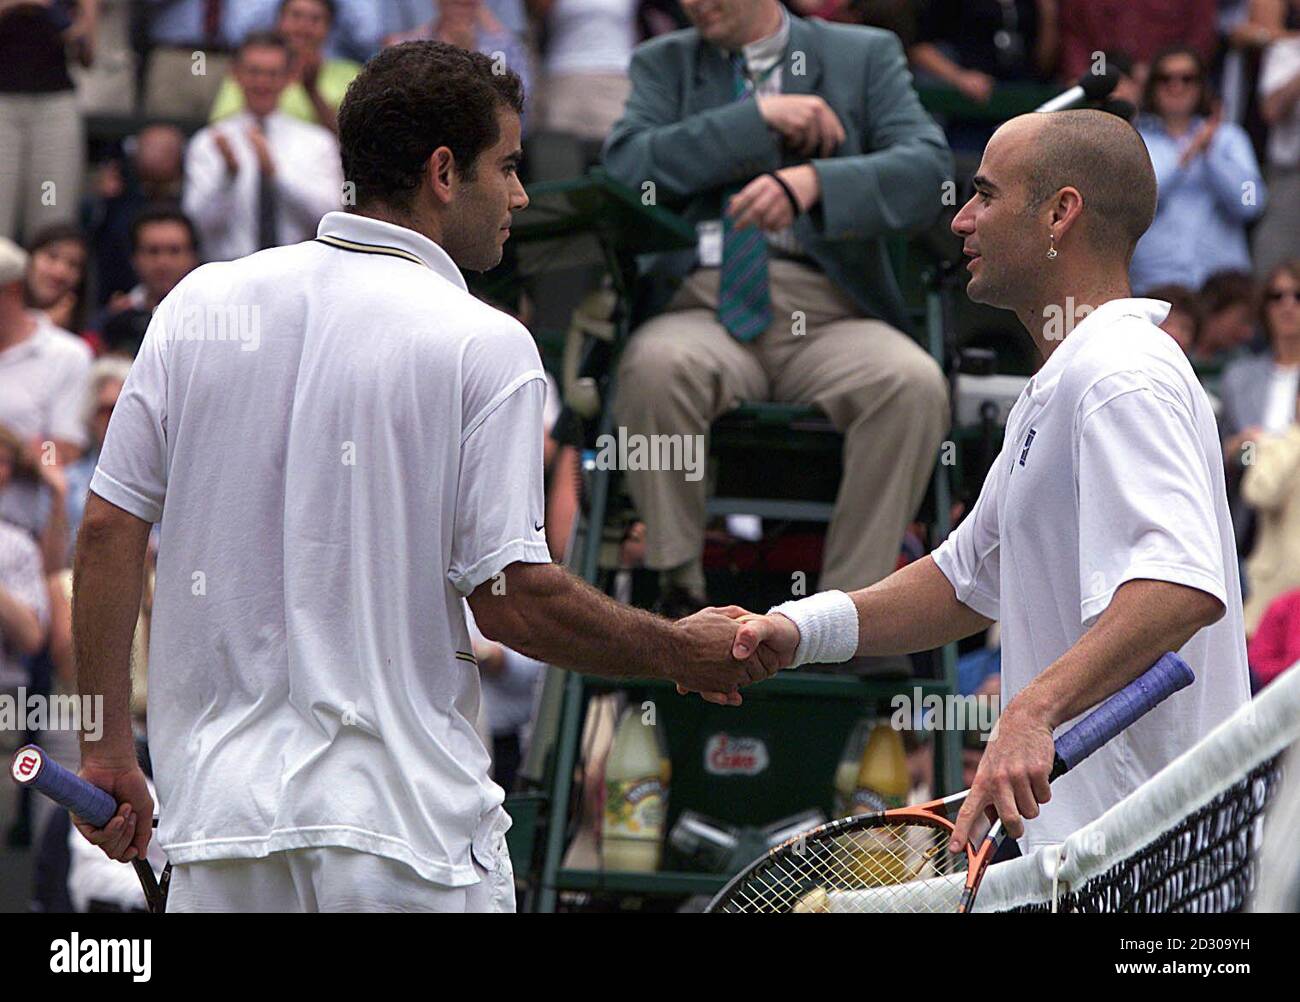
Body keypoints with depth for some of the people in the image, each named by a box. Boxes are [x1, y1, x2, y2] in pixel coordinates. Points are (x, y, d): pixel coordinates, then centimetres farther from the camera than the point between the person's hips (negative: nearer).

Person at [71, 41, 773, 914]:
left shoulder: (199, 303, 6)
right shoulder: (486, 346, -8)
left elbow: (109, 530, 6)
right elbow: (510, 596, -11)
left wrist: (108, 745, 14)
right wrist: (684, 653, 4)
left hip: (216, 806, 4)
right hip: (405, 822, -4)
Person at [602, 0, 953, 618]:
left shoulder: (865, 56, 14)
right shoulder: (664, 63, 19)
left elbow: (928, 171, -4)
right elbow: (627, 168, 0)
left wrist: (813, 183, -22)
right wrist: (761, 119, -6)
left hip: (828, 313, 0)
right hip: (703, 307, 0)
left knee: (914, 383, -32)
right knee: (654, 367, -35)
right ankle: (679, 590, -20)